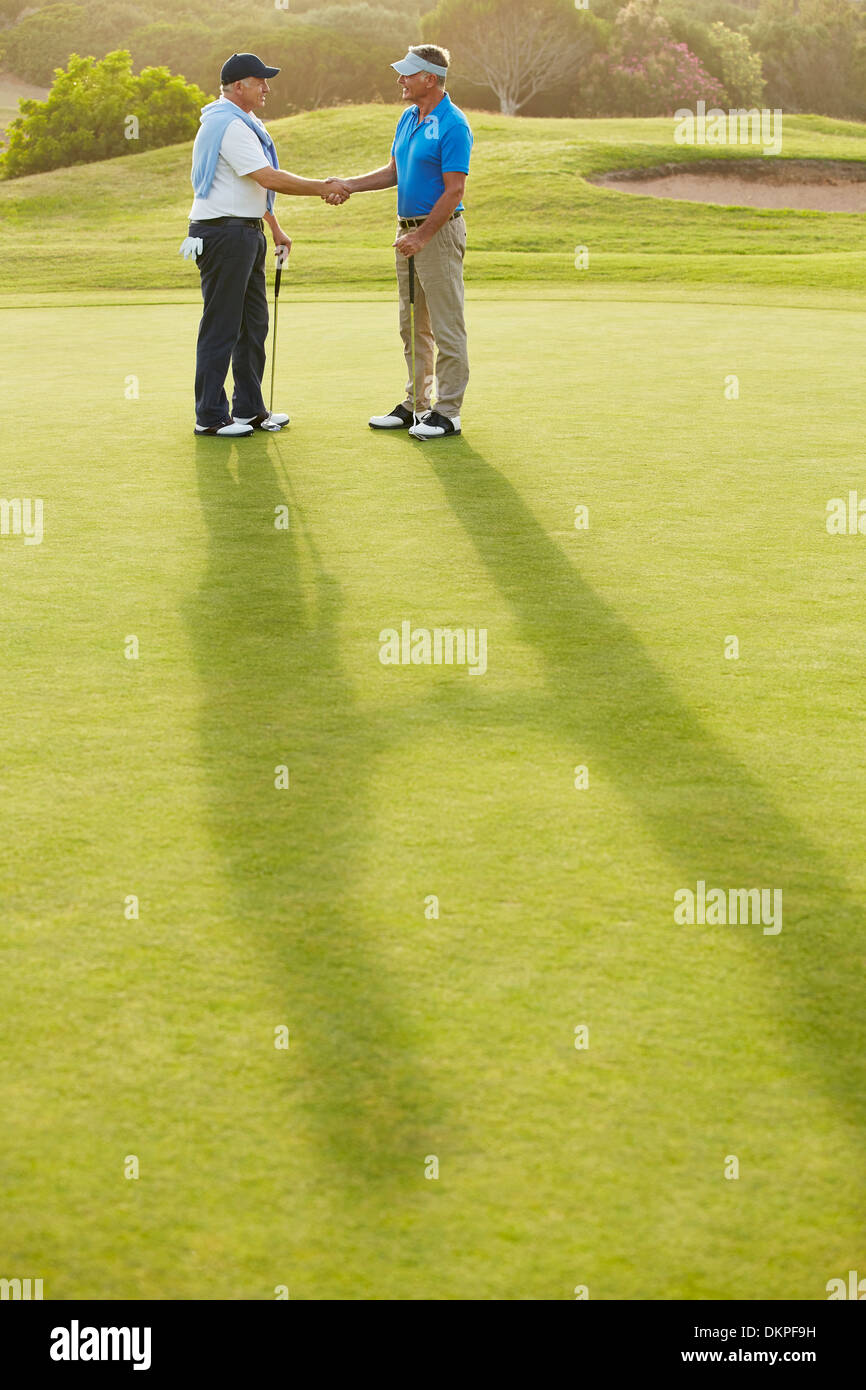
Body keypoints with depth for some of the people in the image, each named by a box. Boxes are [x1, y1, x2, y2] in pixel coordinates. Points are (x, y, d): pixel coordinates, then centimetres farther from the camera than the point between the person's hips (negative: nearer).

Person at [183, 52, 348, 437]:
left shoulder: (244, 124, 18)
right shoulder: (228, 125, -17)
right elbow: (269, 178, -22)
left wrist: (276, 231, 22)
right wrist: (322, 188, -15)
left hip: (246, 233, 11)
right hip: (223, 235, -11)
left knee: (253, 325, 13)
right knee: (220, 327, -5)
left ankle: (249, 409, 21)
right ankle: (210, 415, 1)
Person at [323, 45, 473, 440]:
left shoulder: (453, 125, -16)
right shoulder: (408, 118, 12)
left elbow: (454, 190, -19)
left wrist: (421, 236, -20)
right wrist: (349, 184, 7)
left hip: (439, 231, -9)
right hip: (408, 231, 10)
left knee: (446, 326, -4)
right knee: (412, 325, 14)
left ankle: (448, 411, 1)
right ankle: (416, 404, 22)